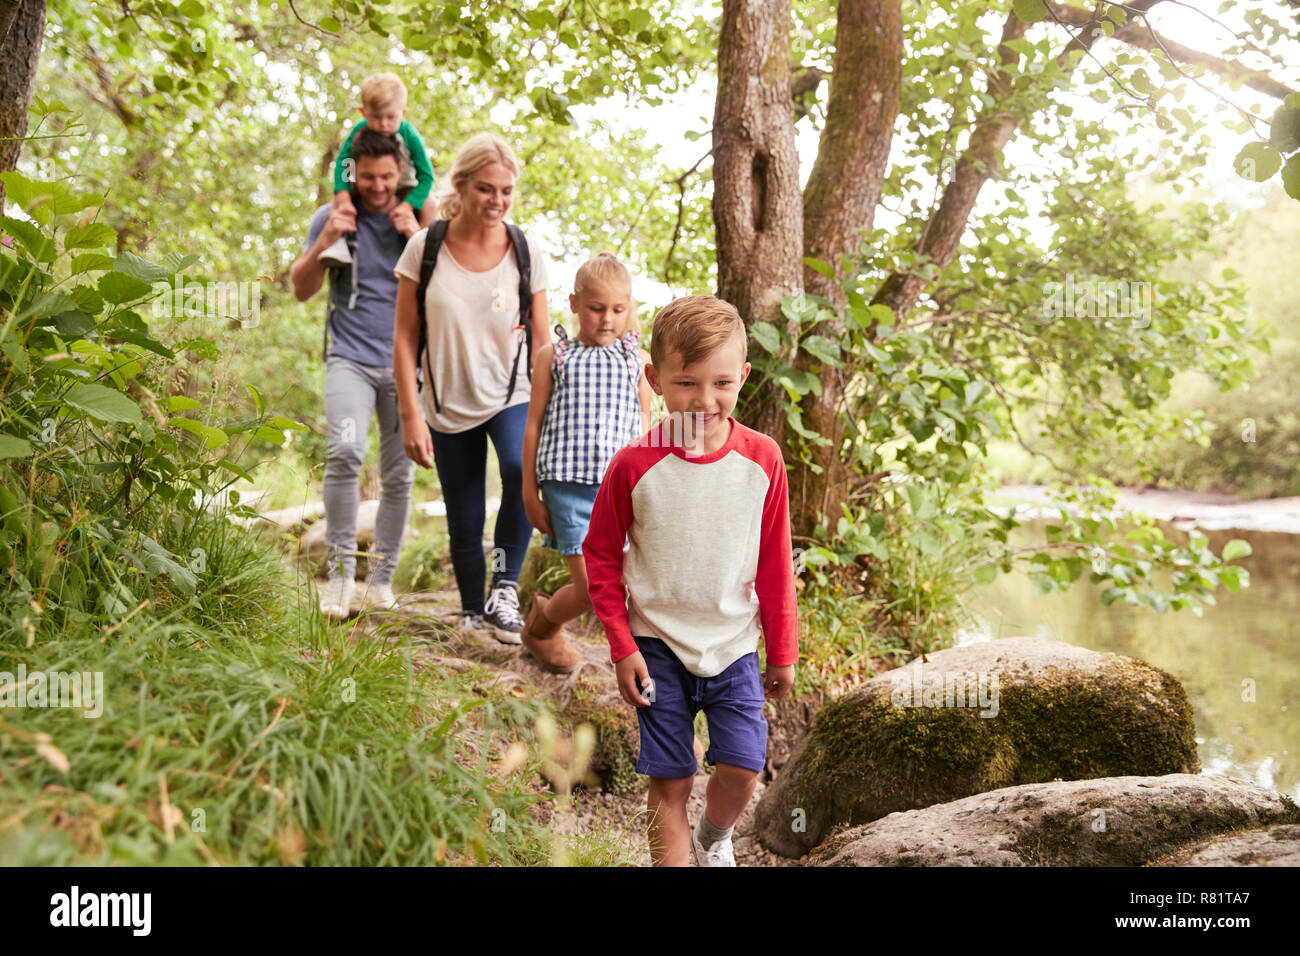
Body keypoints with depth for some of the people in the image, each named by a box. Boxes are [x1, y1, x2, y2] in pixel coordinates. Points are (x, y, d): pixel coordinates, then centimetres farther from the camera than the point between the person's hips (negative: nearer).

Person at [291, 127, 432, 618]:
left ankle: (382, 579, 15)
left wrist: (418, 237, -10)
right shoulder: (332, 217, 6)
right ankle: (340, 568, -15)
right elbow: (301, 290, 6)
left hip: (406, 362, 2)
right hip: (351, 359, -2)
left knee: (399, 476, 2)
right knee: (344, 452, -26)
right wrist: (325, 241, -10)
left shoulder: (418, 217, 8)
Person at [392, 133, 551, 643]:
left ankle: (505, 586, -17)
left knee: (522, 468, -32)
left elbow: (542, 344, -1)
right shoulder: (425, 248, -8)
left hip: (510, 396, 0)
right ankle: (473, 613, 30)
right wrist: (411, 415, -10)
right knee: (464, 524, 7)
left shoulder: (527, 253, -6)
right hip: (447, 405, 1)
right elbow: (404, 338, -4)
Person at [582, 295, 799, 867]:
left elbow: (775, 563, 1)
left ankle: (714, 840, 29)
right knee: (669, 781, 1)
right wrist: (622, 647, -4)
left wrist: (782, 651, 6)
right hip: (658, 646, -1)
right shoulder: (634, 465, -12)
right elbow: (600, 555, -1)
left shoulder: (761, 460, -7)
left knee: (742, 767, -4)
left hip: (734, 643, 1)